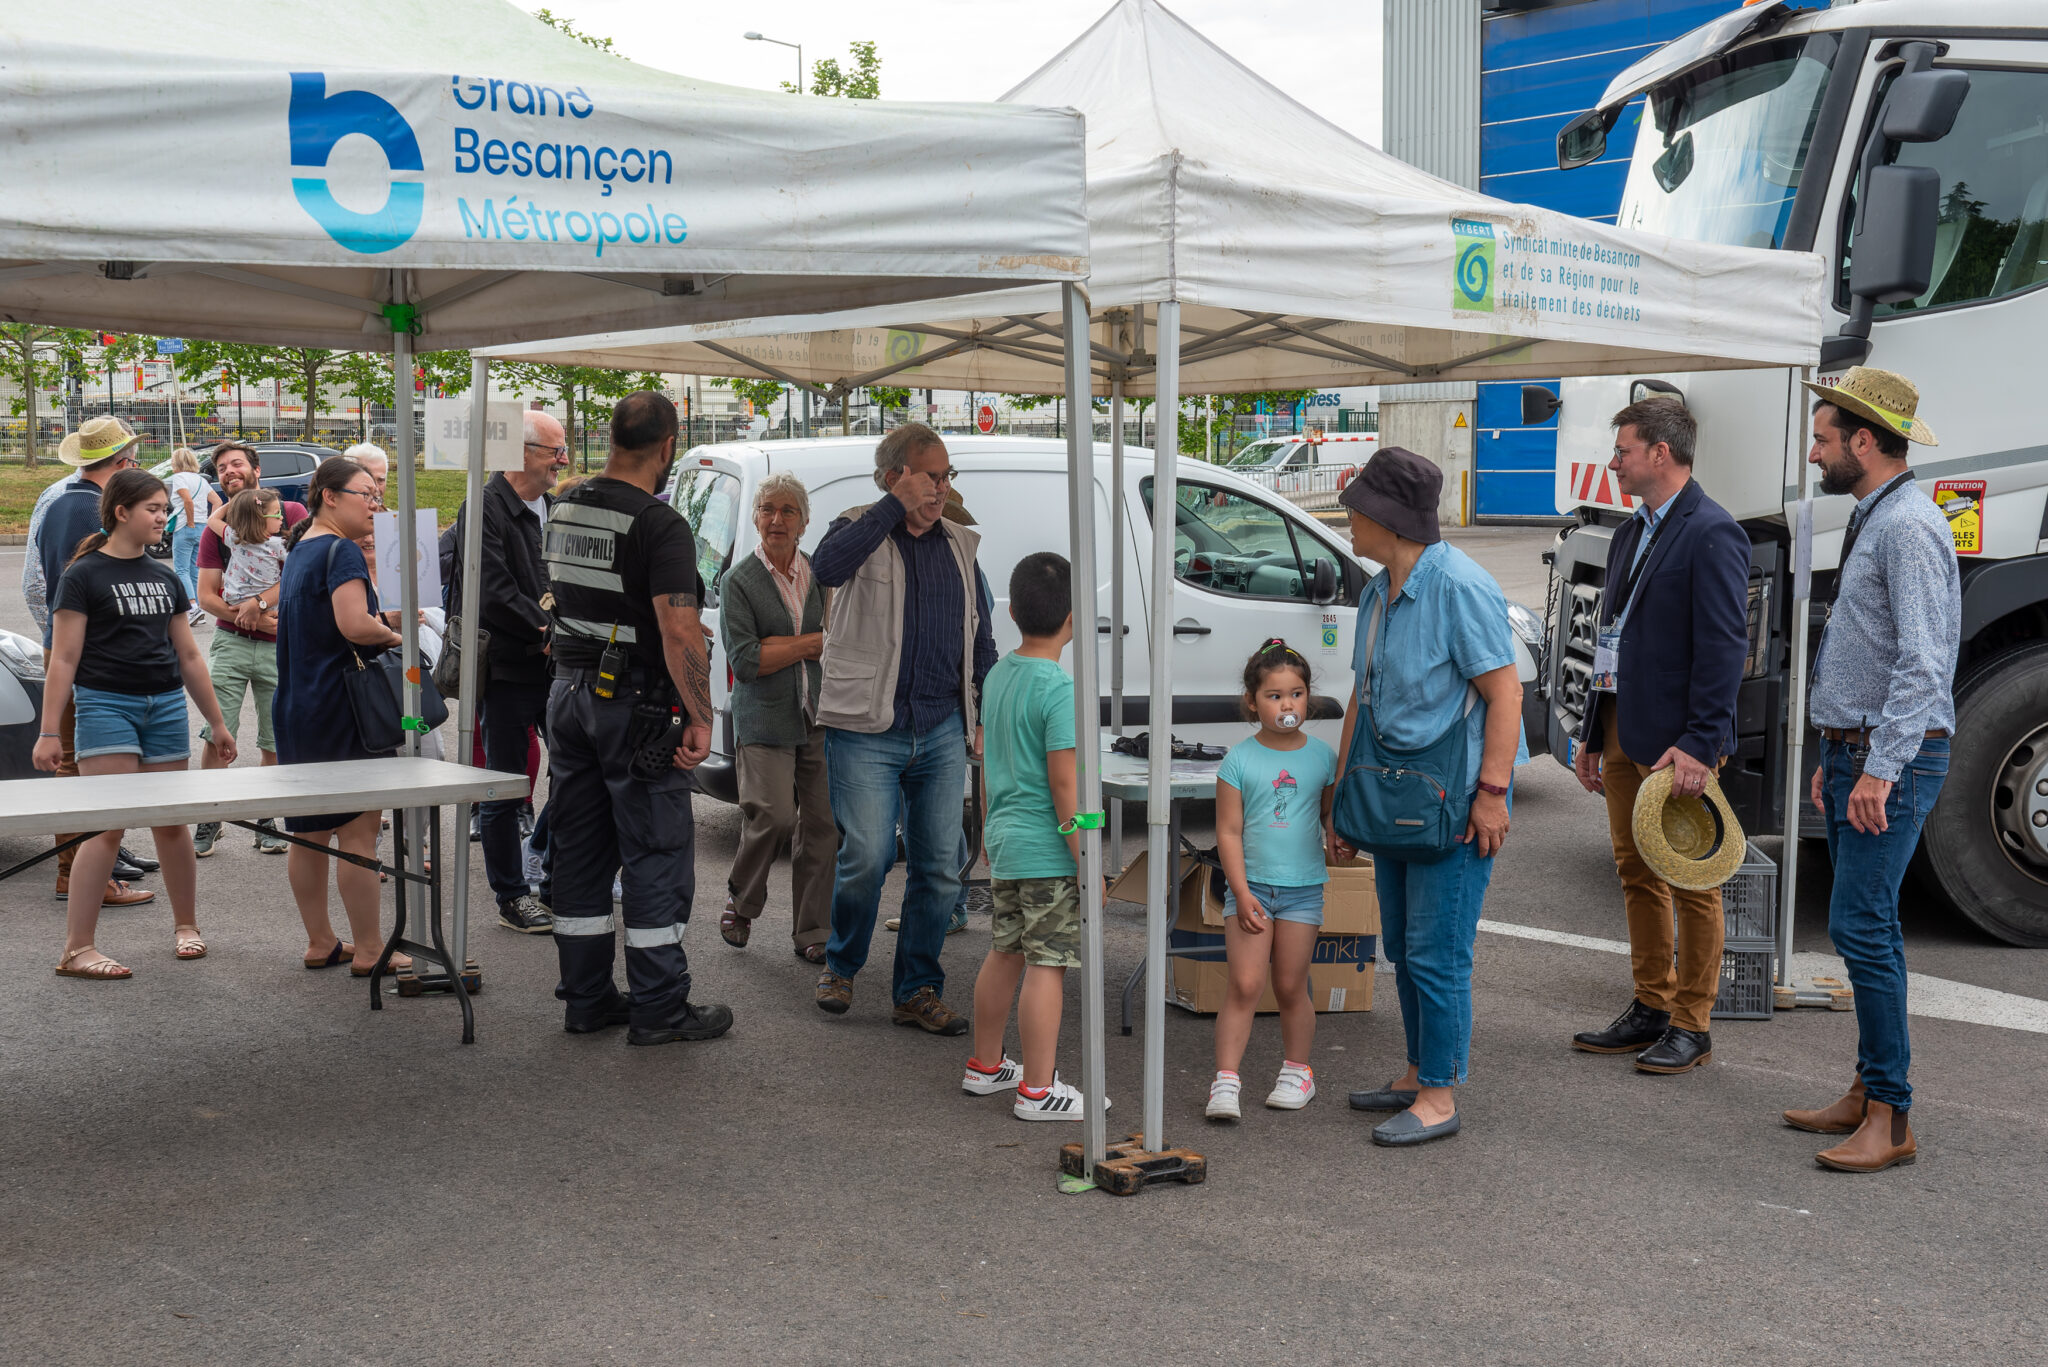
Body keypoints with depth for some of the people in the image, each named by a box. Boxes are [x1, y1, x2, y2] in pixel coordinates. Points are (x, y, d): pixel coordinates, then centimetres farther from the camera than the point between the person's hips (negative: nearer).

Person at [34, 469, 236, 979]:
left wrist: (218, 723, 19)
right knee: (108, 825, -11)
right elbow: (64, 659, -6)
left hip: (165, 705, 5)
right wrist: (49, 731, -11)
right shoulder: (84, 575, -3)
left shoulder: (165, 579, 14)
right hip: (105, 703, -5)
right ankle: (76, 949, -6)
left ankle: (186, 925, 26)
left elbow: (188, 655, 19)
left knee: (171, 822, 10)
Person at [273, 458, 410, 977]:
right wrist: (393, 635, -7)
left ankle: (320, 942, 23)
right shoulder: (342, 551, -13)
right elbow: (356, 625, -26)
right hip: (340, 707, -10)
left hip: (297, 710, 10)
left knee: (309, 833, 13)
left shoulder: (299, 550, 17)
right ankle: (368, 950, 0)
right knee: (359, 831, -4)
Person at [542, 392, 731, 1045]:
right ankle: (659, 1008, 5)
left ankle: (585, 998, 19)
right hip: (634, 705, -8)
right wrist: (701, 718, -21)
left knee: (579, 852, 12)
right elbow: (678, 631, -25)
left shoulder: (564, 509, 8)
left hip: (569, 694, 8)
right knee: (656, 854, 0)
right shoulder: (660, 525, -17)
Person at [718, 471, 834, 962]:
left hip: (820, 718, 4)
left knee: (822, 822, 2)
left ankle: (811, 932, 13)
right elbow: (744, 662, -9)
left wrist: (777, 645, -4)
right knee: (774, 816, -14)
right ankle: (741, 903, 13)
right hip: (765, 720, -4)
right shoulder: (739, 580, 0)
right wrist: (812, 643, -6)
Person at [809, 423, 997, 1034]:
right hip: (867, 731, -5)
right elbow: (827, 566, -26)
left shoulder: (959, 544, 14)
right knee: (867, 857, -9)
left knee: (940, 866, 3)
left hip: (942, 732, 5)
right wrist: (897, 504, -21)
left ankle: (918, 990, 16)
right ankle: (840, 966, 17)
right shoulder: (862, 530, -1)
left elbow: (980, 636, 21)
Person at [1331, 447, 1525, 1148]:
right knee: (1401, 944, 16)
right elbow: (1363, 697, 18)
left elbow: (1504, 694, -18)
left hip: (1456, 797, -9)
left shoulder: (1460, 586, -16)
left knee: (1436, 952, -4)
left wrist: (1491, 794, -22)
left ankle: (1438, 1097, 7)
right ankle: (1419, 1073, 30)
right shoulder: (1377, 594, 11)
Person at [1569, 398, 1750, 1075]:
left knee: (1691, 883, 1)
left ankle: (1691, 1026, 10)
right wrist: (1592, 734, 19)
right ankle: (1651, 1008, 24)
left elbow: (1724, 646, -17)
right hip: (1624, 731, 9)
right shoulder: (1632, 533, 17)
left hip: (1678, 738, -9)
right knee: (1637, 873, 14)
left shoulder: (1712, 533, -12)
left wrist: (1700, 744, -22)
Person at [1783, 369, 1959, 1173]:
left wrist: (1882, 769, -27)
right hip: (1854, 751, 10)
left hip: (1895, 758, -10)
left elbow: (1921, 663, -24)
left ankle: (1890, 1120, -5)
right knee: (1867, 927, 13)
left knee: (1861, 926, -11)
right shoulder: (1869, 522, 17)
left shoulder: (1908, 527, -15)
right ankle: (1867, 1093, 21)